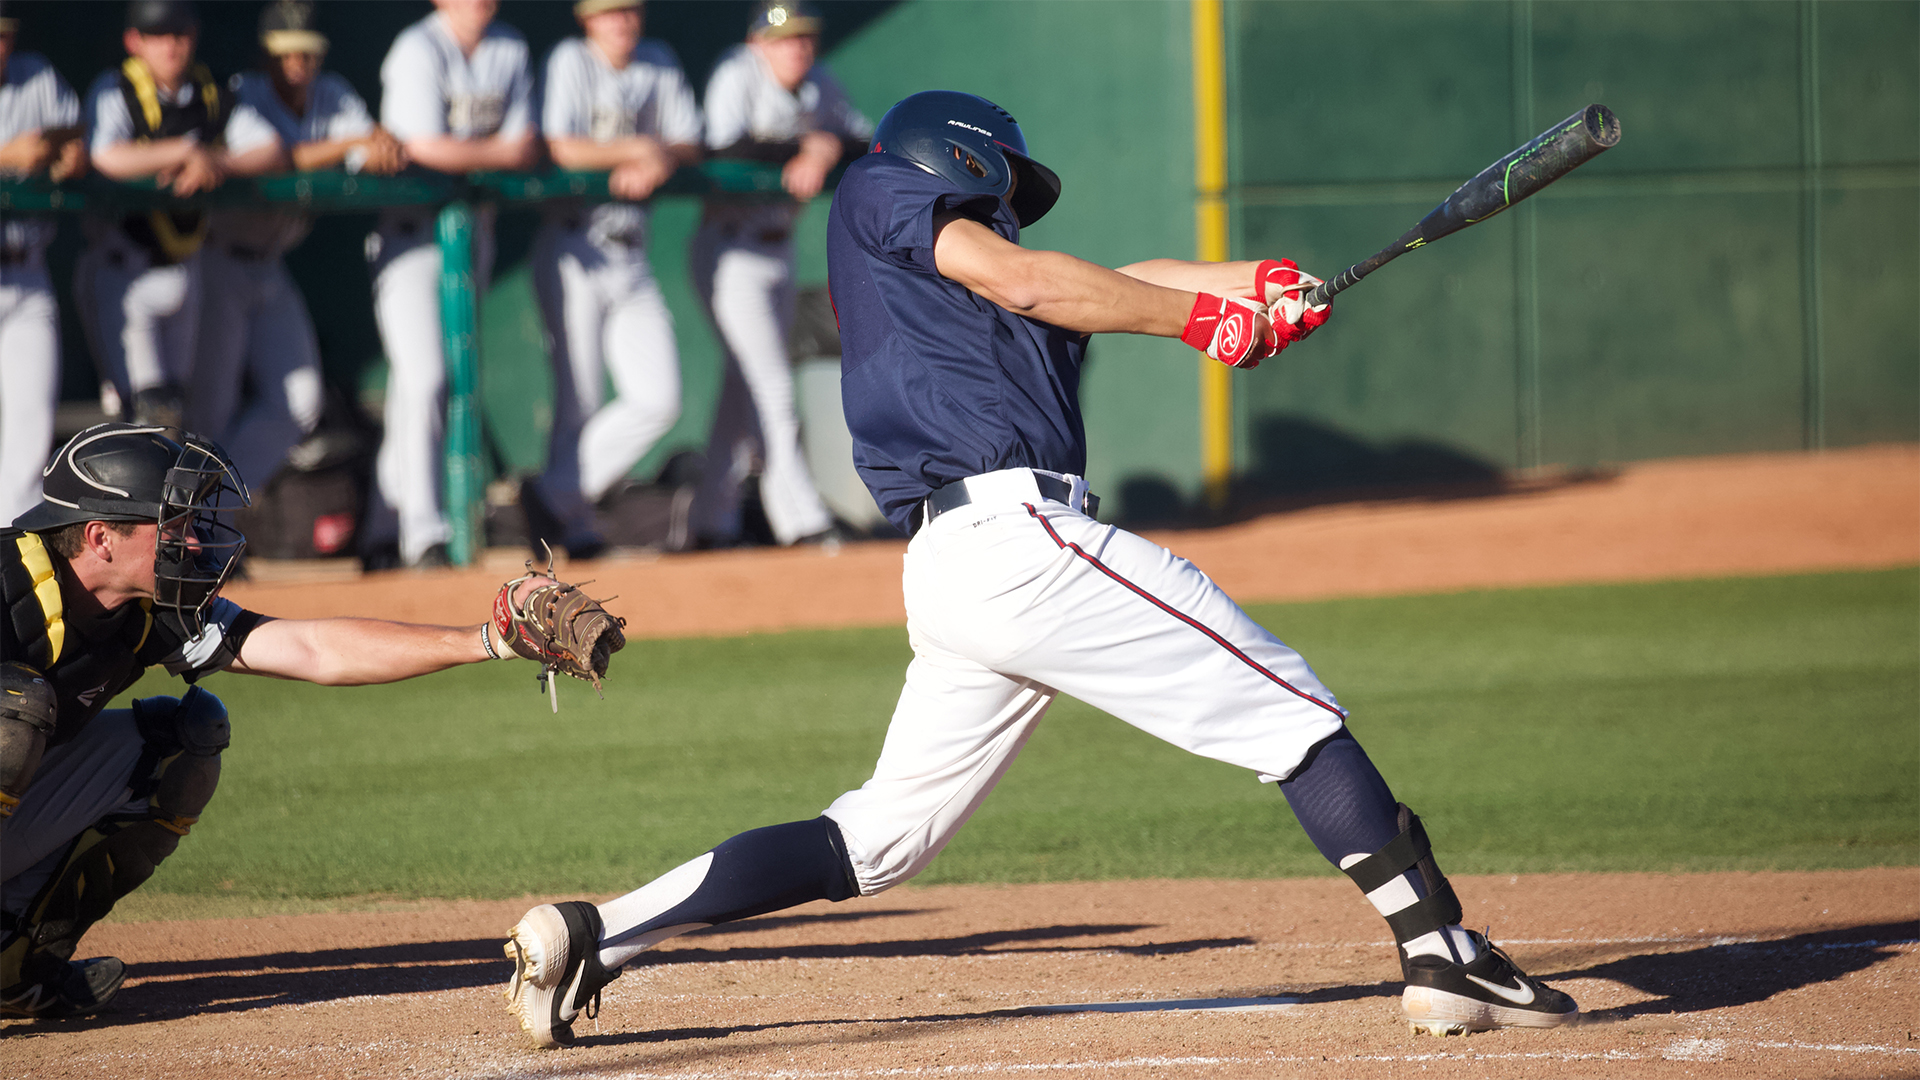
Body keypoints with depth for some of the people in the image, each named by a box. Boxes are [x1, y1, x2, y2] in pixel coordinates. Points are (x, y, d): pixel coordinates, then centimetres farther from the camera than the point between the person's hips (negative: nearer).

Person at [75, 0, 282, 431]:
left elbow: (269, 148, -1)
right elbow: (108, 158, -29)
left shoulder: (211, 93, 6)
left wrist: (217, 164, -21)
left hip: (183, 262, 6)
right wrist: (187, 151, -22)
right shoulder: (114, 91, -10)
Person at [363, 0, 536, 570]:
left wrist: (468, 160, -15)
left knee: (428, 383, 5)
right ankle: (424, 535, -17)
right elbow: (424, 149, -19)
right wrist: (499, 151, -5)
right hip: (412, 227, -6)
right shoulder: (418, 50, -11)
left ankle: (383, 536, 11)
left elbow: (528, 149, 3)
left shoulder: (510, 51, 8)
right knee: (424, 379, -15)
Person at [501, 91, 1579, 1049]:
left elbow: (1120, 288, 22)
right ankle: (1446, 955, -7)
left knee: (880, 836, 8)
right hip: (1016, 529, -9)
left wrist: (1254, 285, 7)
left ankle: (596, 935, 1)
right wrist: (1203, 317, 0)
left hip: (944, 572, 9)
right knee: (1289, 706, -3)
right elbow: (1016, 277, -6)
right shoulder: (878, 192, 9)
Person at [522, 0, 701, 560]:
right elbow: (561, 149, -17)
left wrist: (659, 162, -12)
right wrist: (639, 149, -8)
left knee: (659, 401, -5)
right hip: (575, 250, -6)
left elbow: (689, 145, 10)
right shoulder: (572, 61, -5)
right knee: (579, 402, -6)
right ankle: (575, 530, 6)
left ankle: (554, 496, 4)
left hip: (632, 256, 6)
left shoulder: (660, 63, 12)